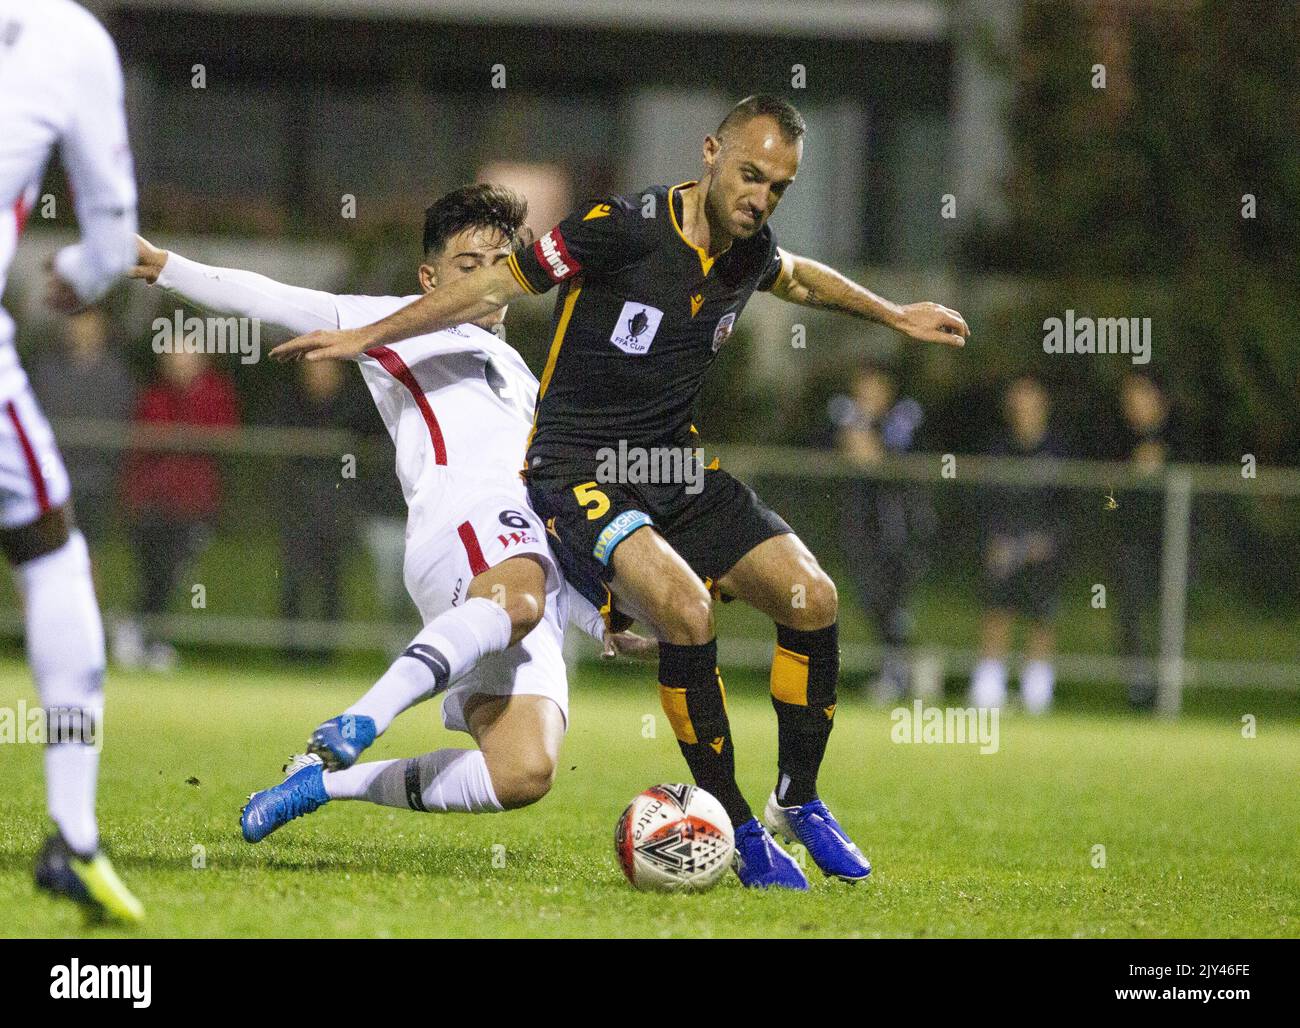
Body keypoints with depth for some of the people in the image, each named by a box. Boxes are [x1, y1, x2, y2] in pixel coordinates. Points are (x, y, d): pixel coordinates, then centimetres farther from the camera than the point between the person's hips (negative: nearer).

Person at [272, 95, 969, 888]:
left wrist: (895, 315, 37)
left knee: (812, 598, -6)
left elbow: (799, 277, 27)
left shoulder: (749, 251, 1)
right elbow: (498, 284, -10)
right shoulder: (624, 228, -20)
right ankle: (736, 828, -16)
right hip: (578, 470, -7)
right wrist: (369, 336, -7)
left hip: (675, 468, 7)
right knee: (685, 607, -30)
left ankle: (798, 803, 15)